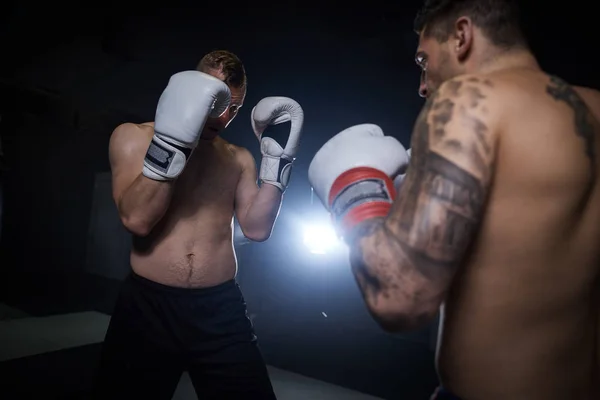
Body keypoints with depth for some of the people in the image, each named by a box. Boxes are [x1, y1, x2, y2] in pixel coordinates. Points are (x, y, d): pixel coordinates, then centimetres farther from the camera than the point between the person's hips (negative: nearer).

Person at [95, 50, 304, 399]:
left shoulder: (240, 159, 10)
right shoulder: (134, 137, 1)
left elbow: (257, 229, 0)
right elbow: (137, 219, -14)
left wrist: (278, 158, -5)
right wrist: (172, 141, -22)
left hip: (222, 309, 2)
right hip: (148, 306, -1)